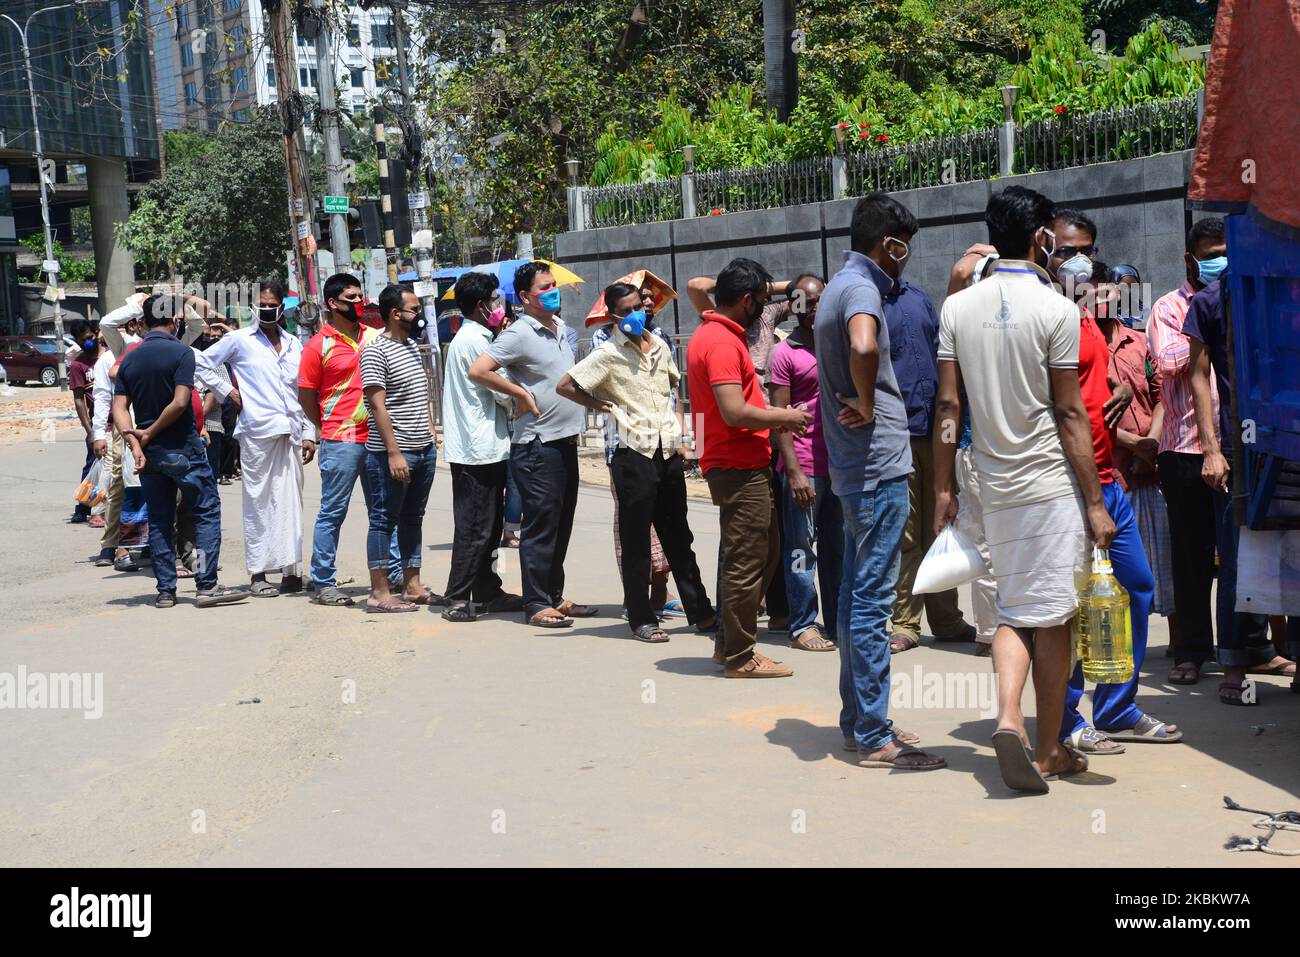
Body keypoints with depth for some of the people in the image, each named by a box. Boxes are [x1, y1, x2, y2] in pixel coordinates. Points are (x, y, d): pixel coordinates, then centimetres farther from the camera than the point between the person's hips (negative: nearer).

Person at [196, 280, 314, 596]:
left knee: (290, 502, 4)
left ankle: (291, 570, 9)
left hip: (290, 433, 4)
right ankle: (258, 574, 3)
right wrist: (227, 391, 1)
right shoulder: (240, 340, 4)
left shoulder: (294, 345, 16)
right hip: (257, 431, -4)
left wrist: (308, 434, 12)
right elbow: (202, 363, 9)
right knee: (259, 503, -2)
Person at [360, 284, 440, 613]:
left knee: (413, 519, 14)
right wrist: (394, 453, -20)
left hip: (424, 450, 9)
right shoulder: (376, 351, -12)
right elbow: (378, 406, -17)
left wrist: (430, 434, 17)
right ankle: (379, 594, 2)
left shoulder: (413, 345, 15)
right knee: (385, 520, -2)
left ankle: (413, 586, 21)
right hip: (393, 453, -9)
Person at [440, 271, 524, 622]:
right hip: (479, 448, -10)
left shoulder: (467, 338, 18)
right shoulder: (475, 340, -14)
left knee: (488, 526, 15)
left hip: (482, 448, 10)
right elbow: (504, 392, -15)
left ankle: (487, 592, 22)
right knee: (475, 527, -6)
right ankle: (458, 599, -3)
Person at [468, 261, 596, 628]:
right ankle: (537, 605, 3)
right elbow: (477, 370, -20)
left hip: (566, 441, 8)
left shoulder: (560, 326, 13)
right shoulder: (520, 333, -13)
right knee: (541, 526, -4)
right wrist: (521, 394, -16)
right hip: (537, 445, -8)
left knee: (561, 525, 14)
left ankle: (555, 596, 23)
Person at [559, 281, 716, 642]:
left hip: (669, 451, 5)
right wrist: (603, 406, -6)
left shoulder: (660, 346, 11)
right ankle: (642, 618, 11)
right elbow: (564, 386, -9)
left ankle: (701, 612, 18)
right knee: (636, 540, 2)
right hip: (634, 454, -5)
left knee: (678, 537, 12)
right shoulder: (609, 354, -6)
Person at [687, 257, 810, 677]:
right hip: (739, 468, -11)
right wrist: (784, 416, -11)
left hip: (742, 464, 11)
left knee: (765, 554, 18)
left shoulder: (711, 334, 15)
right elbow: (735, 413, -26)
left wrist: (776, 417, 14)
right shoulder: (722, 342, -18)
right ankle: (739, 657, 6)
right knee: (747, 562, -3)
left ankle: (728, 642, 24)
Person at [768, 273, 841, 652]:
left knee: (838, 548, 11)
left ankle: (837, 622, 20)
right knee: (802, 549, 1)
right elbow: (779, 416, -5)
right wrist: (793, 471, -12)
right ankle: (803, 625, 9)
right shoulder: (786, 352, -2)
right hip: (804, 467, -5)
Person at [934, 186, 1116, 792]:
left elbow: (947, 406, 3)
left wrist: (942, 489, 9)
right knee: (1051, 617, 4)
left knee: (1013, 612, 14)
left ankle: (1008, 716, -8)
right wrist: (1095, 502, -5)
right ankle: (1049, 752, 12)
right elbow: (1069, 414, -10)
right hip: (1050, 485, -5)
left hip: (993, 487, 5)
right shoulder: (1055, 309, -10)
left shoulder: (957, 307, 3)